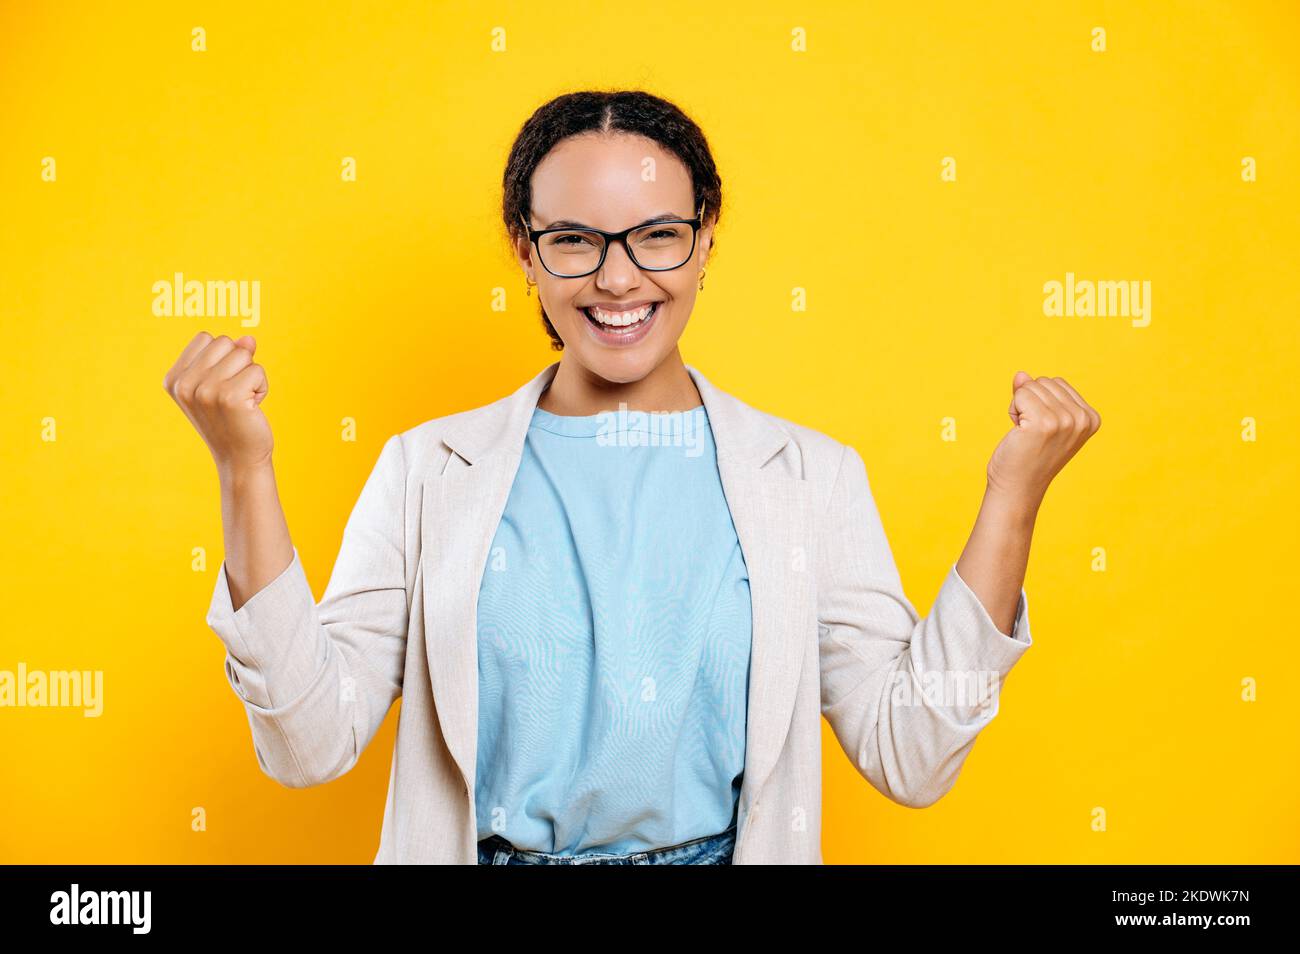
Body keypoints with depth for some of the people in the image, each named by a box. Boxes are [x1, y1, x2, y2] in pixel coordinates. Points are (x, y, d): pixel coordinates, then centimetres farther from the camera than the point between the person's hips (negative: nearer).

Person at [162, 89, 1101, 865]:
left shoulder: (813, 476, -2)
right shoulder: (426, 471, -2)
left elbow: (911, 759, -6)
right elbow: (310, 741, -7)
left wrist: (1012, 499, -10)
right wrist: (246, 473, -13)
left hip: (725, 852, 0)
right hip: (489, 851, 0)